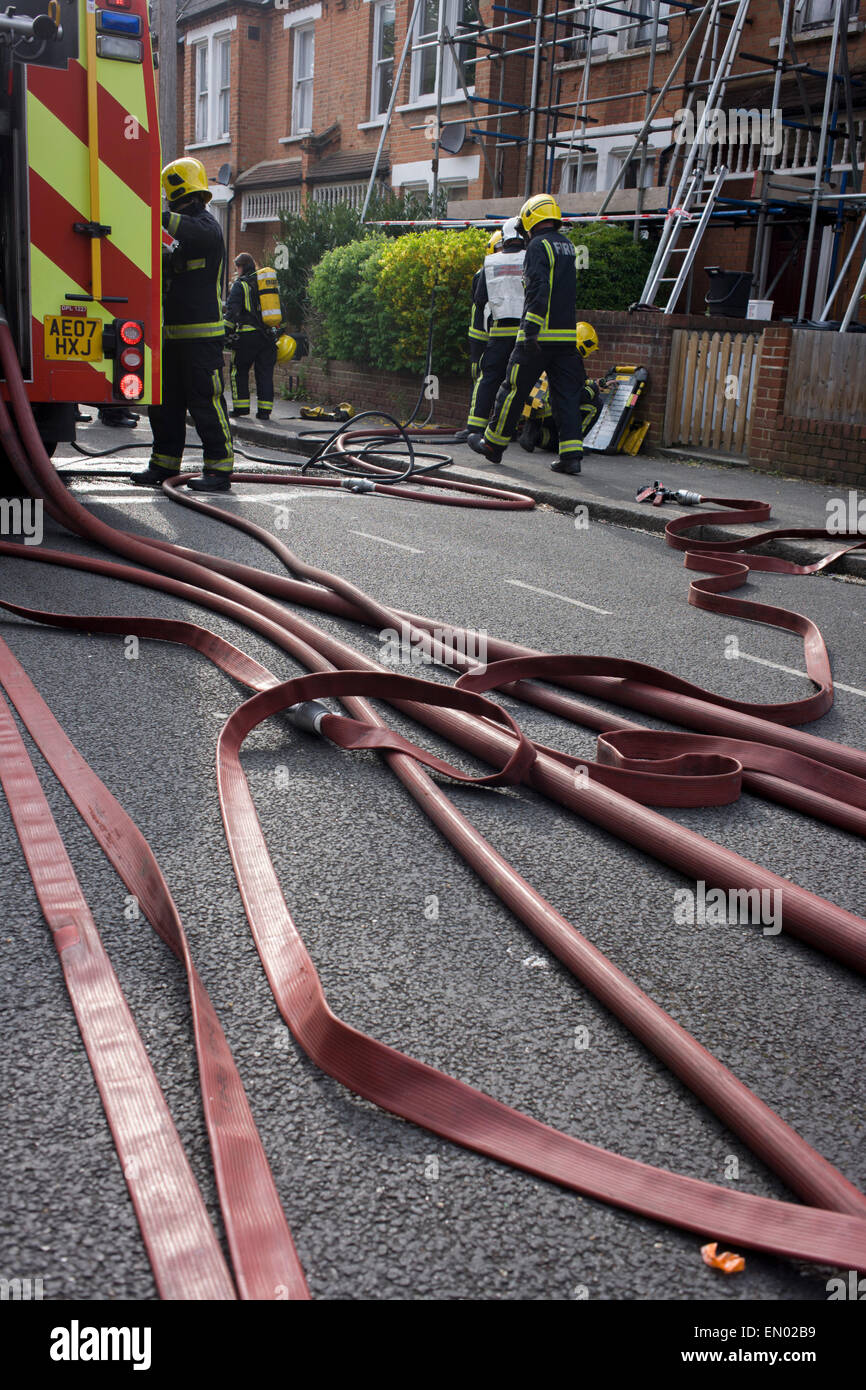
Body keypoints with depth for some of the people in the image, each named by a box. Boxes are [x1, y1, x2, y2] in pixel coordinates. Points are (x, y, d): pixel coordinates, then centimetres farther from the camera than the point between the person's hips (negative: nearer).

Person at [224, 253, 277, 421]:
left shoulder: (240, 285, -1)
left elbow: (232, 311, -10)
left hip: (248, 334, -5)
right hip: (269, 335, 5)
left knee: (239, 371, 6)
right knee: (265, 373, 6)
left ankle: (241, 407, 3)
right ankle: (264, 410, 2)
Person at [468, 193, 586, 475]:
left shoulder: (539, 246, -8)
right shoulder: (567, 245, 16)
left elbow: (538, 290, -19)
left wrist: (530, 330, -22)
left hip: (540, 335, -7)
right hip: (567, 334, 7)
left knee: (515, 389, 5)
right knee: (566, 394, 5)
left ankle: (493, 444, 16)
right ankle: (571, 454, -1)